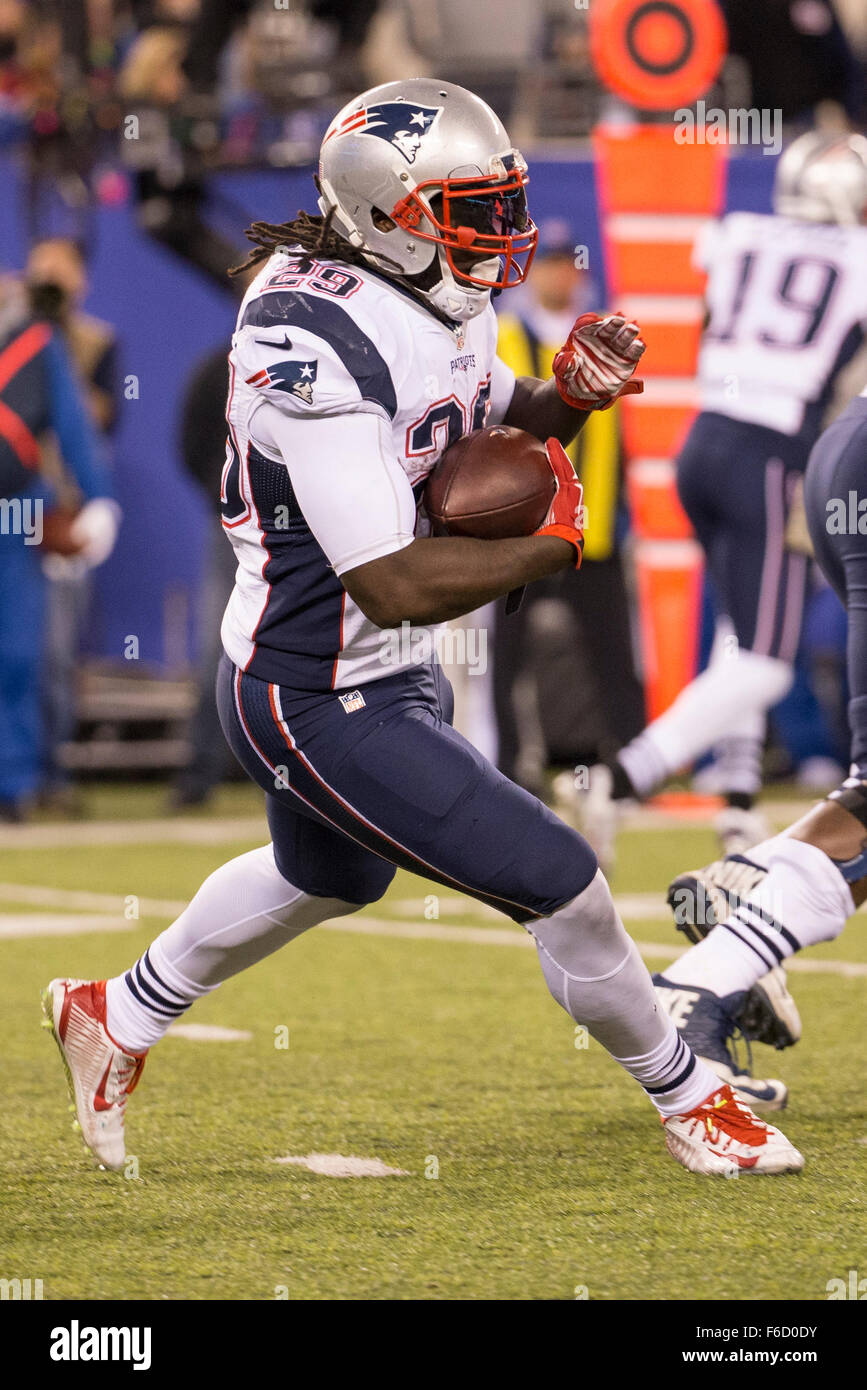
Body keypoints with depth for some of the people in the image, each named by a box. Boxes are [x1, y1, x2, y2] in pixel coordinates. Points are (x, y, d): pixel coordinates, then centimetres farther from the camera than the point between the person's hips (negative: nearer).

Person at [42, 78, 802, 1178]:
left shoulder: (432, 300, -2)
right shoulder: (319, 347, -31)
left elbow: (495, 426, 16)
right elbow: (397, 585, -34)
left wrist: (567, 394, -6)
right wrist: (553, 546, -22)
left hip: (383, 675, 10)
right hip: (324, 706, -10)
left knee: (325, 877, 35)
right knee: (561, 889, -5)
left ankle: (116, 1018, 53)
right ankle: (688, 1104, 17)